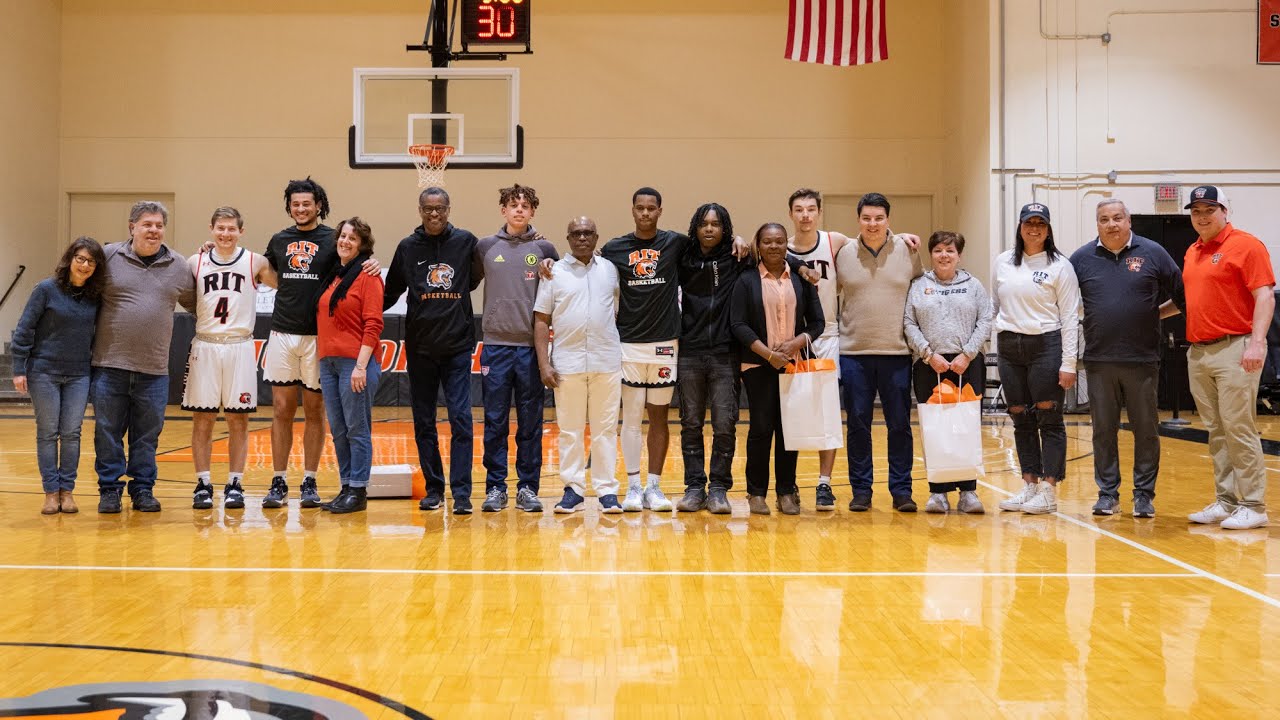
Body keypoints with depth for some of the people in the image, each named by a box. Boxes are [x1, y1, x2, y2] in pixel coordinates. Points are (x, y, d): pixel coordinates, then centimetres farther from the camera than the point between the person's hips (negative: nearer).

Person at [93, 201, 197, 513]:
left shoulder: (179, 267, 8)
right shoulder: (108, 257, 1)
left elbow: (195, 304, 22)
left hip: (154, 370, 1)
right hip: (109, 366, -1)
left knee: (147, 436, 8)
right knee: (108, 432, 5)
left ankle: (143, 489, 20)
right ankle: (109, 489, 16)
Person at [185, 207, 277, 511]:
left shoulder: (255, 263, 3)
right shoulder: (195, 263, 6)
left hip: (239, 346, -1)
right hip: (205, 346, 1)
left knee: (238, 418, 3)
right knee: (202, 418, 2)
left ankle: (235, 484, 11)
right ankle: (203, 484, 10)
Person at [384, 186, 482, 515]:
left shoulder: (466, 241, 3)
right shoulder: (407, 247, 6)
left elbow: (475, 279, 16)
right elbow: (390, 293, 12)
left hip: (458, 346, -2)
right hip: (420, 347, 2)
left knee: (461, 420, -7)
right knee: (423, 423, 7)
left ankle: (461, 492, -3)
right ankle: (434, 489, 17)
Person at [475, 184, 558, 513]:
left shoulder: (544, 249, 6)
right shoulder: (485, 247, 7)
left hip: (531, 347, 0)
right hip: (496, 345, 0)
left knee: (530, 424, 4)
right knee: (495, 422, 3)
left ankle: (528, 488, 12)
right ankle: (495, 488, 11)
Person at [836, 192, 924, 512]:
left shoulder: (908, 251, 3)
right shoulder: (843, 254, 4)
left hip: (897, 353, 0)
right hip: (854, 353, 0)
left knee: (900, 424, 3)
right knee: (858, 424, 5)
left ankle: (901, 491, 12)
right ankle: (861, 491, 14)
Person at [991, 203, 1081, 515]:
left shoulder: (1060, 266, -3)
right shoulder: (1002, 262, 9)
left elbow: (1070, 317, -4)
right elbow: (993, 305, 17)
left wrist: (1068, 364, -9)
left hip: (1046, 345, -4)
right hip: (1009, 347, 4)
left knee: (1049, 419, -2)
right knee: (1021, 420, 8)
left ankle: (1049, 490, 2)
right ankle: (1029, 485, 16)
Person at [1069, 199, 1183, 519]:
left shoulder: (1153, 254, 3)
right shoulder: (1081, 259, 6)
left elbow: (1184, 296, 8)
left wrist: (1156, 313, 2)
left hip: (1142, 360, -1)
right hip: (1099, 360, 1)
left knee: (1146, 430, 4)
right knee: (1103, 430, 6)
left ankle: (1144, 495, 13)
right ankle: (1107, 494, 15)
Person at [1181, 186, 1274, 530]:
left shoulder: (1246, 246, -6)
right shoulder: (1192, 252, 16)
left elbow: (1265, 296, -13)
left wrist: (1257, 342, -22)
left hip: (1235, 350, -7)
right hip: (1198, 353, 7)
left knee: (1239, 429, -7)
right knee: (1216, 432, 10)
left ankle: (1252, 506, 0)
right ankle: (1226, 501, 16)